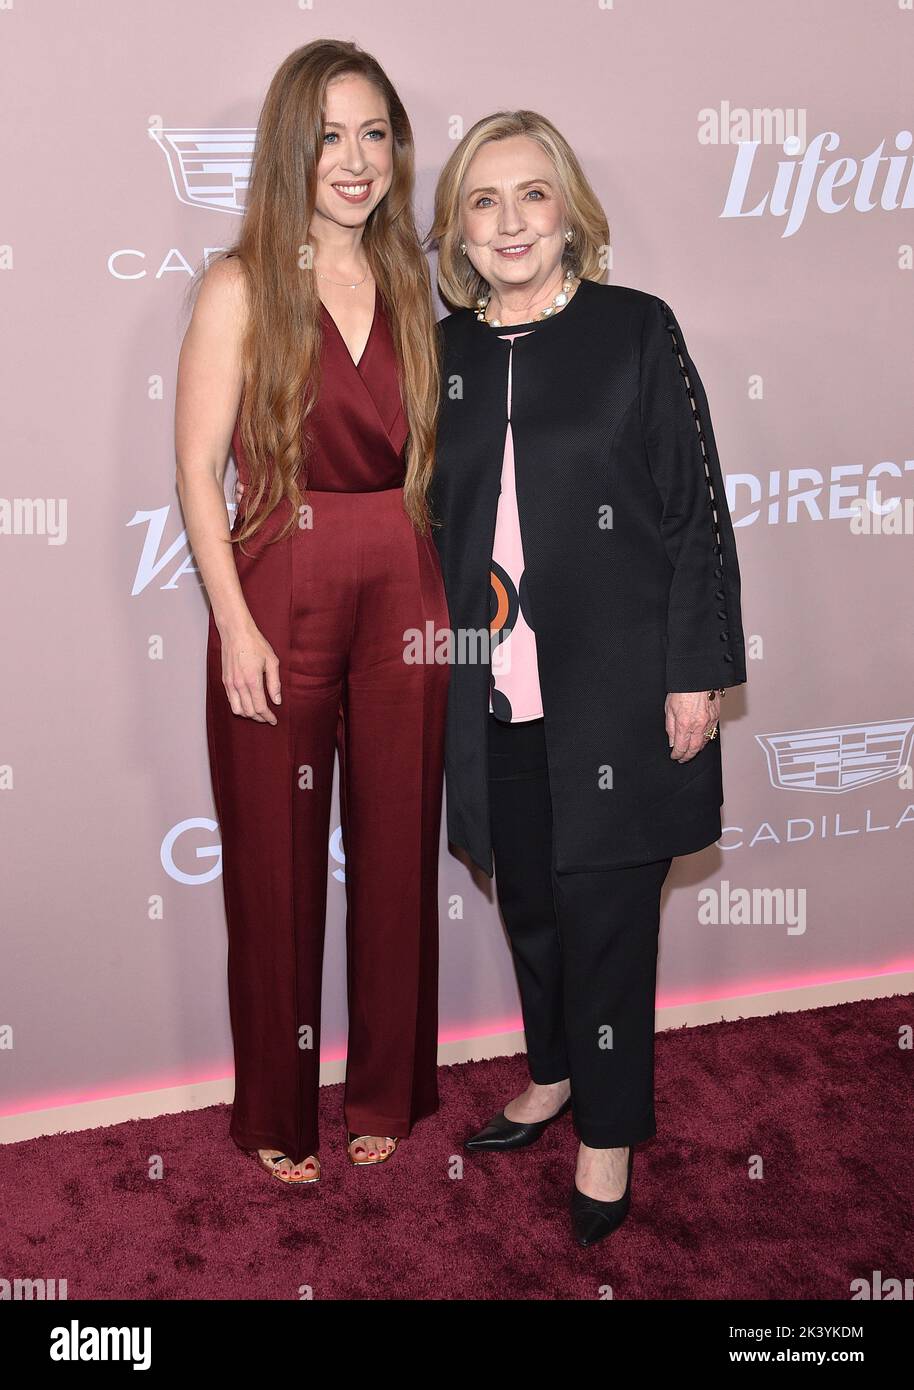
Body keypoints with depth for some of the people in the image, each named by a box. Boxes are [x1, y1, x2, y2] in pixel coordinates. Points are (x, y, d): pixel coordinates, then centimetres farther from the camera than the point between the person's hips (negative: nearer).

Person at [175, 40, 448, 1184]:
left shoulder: (409, 285, 10)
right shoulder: (241, 287, -2)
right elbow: (199, 468, -6)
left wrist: (454, 589, 4)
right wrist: (236, 625, -13)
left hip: (403, 593, 4)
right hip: (279, 589, -3)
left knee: (396, 842, 11)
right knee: (277, 856, 6)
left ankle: (386, 1091, 30)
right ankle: (277, 1112, 26)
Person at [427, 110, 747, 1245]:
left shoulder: (637, 330, -4)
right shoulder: (444, 353, 7)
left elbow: (698, 512, -5)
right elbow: (432, 523, 12)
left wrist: (697, 672, -9)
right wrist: (432, 668, 10)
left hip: (614, 685, -4)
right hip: (494, 691, 4)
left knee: (605, 909, 4)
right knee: (525, 897, 15)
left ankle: (610, 1131, 23)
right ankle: (552, 1076, 39)